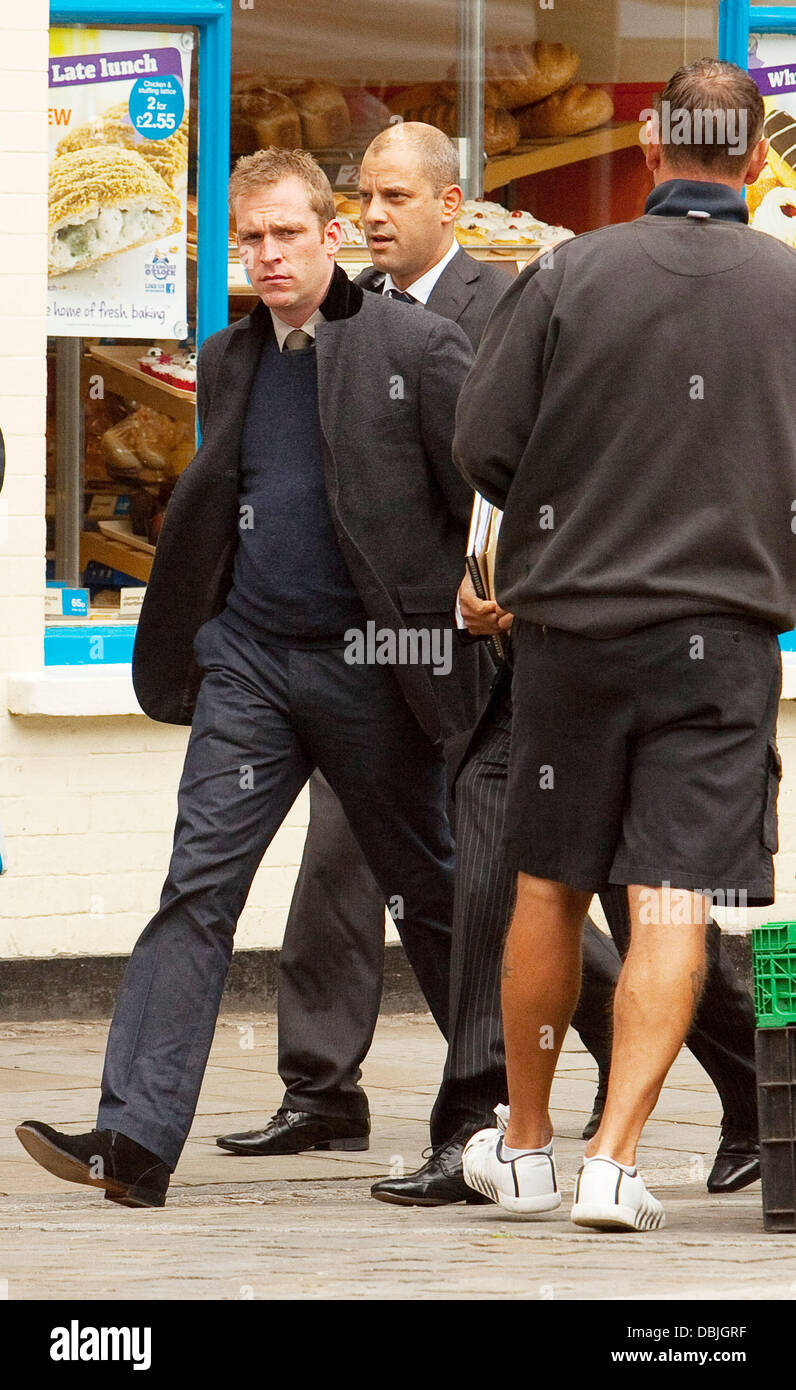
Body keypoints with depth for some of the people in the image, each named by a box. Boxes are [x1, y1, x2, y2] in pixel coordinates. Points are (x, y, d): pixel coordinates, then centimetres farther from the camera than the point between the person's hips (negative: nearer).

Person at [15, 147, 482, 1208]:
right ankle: (134, 1140, -16)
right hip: (248, 654, 4)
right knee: (199, 886, -8)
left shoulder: (418, 347, -4)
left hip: (370, 660, -4)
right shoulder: (228, 363, 13)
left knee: (429, 890, 9)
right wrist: (180, 633, 16)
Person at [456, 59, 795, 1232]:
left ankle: (523, 1147, 24)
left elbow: (481, 446, -4)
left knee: (550, 890, 13)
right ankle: (616, 1158, -13)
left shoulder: (570, 275, -4)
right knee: (673, 904, -3)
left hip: (573, 619, 1)